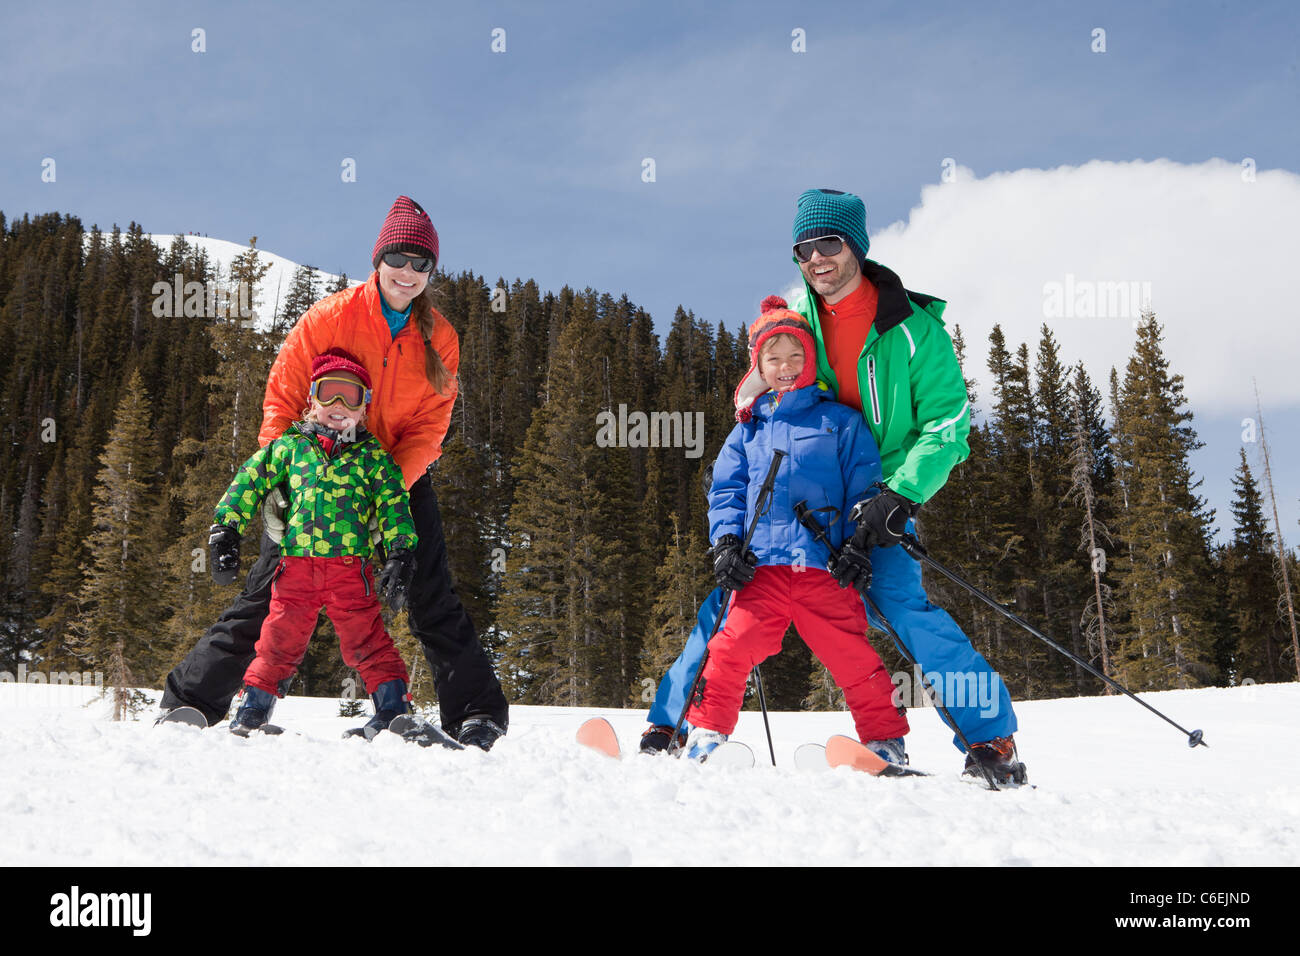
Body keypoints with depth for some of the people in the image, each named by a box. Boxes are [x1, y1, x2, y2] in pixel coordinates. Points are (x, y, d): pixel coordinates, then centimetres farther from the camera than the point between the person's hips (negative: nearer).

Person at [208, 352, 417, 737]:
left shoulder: (373, 456, 9)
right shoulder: (289, 446, 12)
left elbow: (394, 507, 6)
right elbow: (247, 483, 15)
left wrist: (400, 554, -5)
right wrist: (225, 531, 8)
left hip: (350, 566, -1)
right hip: (295, 565, 2)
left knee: (368, 642, -2)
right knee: (278, 641, 6)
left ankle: (394, 710, 6)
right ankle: (251, 713, 20)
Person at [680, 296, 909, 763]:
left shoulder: (840, 421, 11)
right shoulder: (747, 430, 19)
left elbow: (865, 487, 8)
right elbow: (726, 490, 17)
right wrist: (726, 542, 0)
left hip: (825, 567, -2)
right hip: (761, 567, 2)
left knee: (854, 658, -2)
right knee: (732, 648, -10)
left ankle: (886, 742, 14)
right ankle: (705, 733, 5)